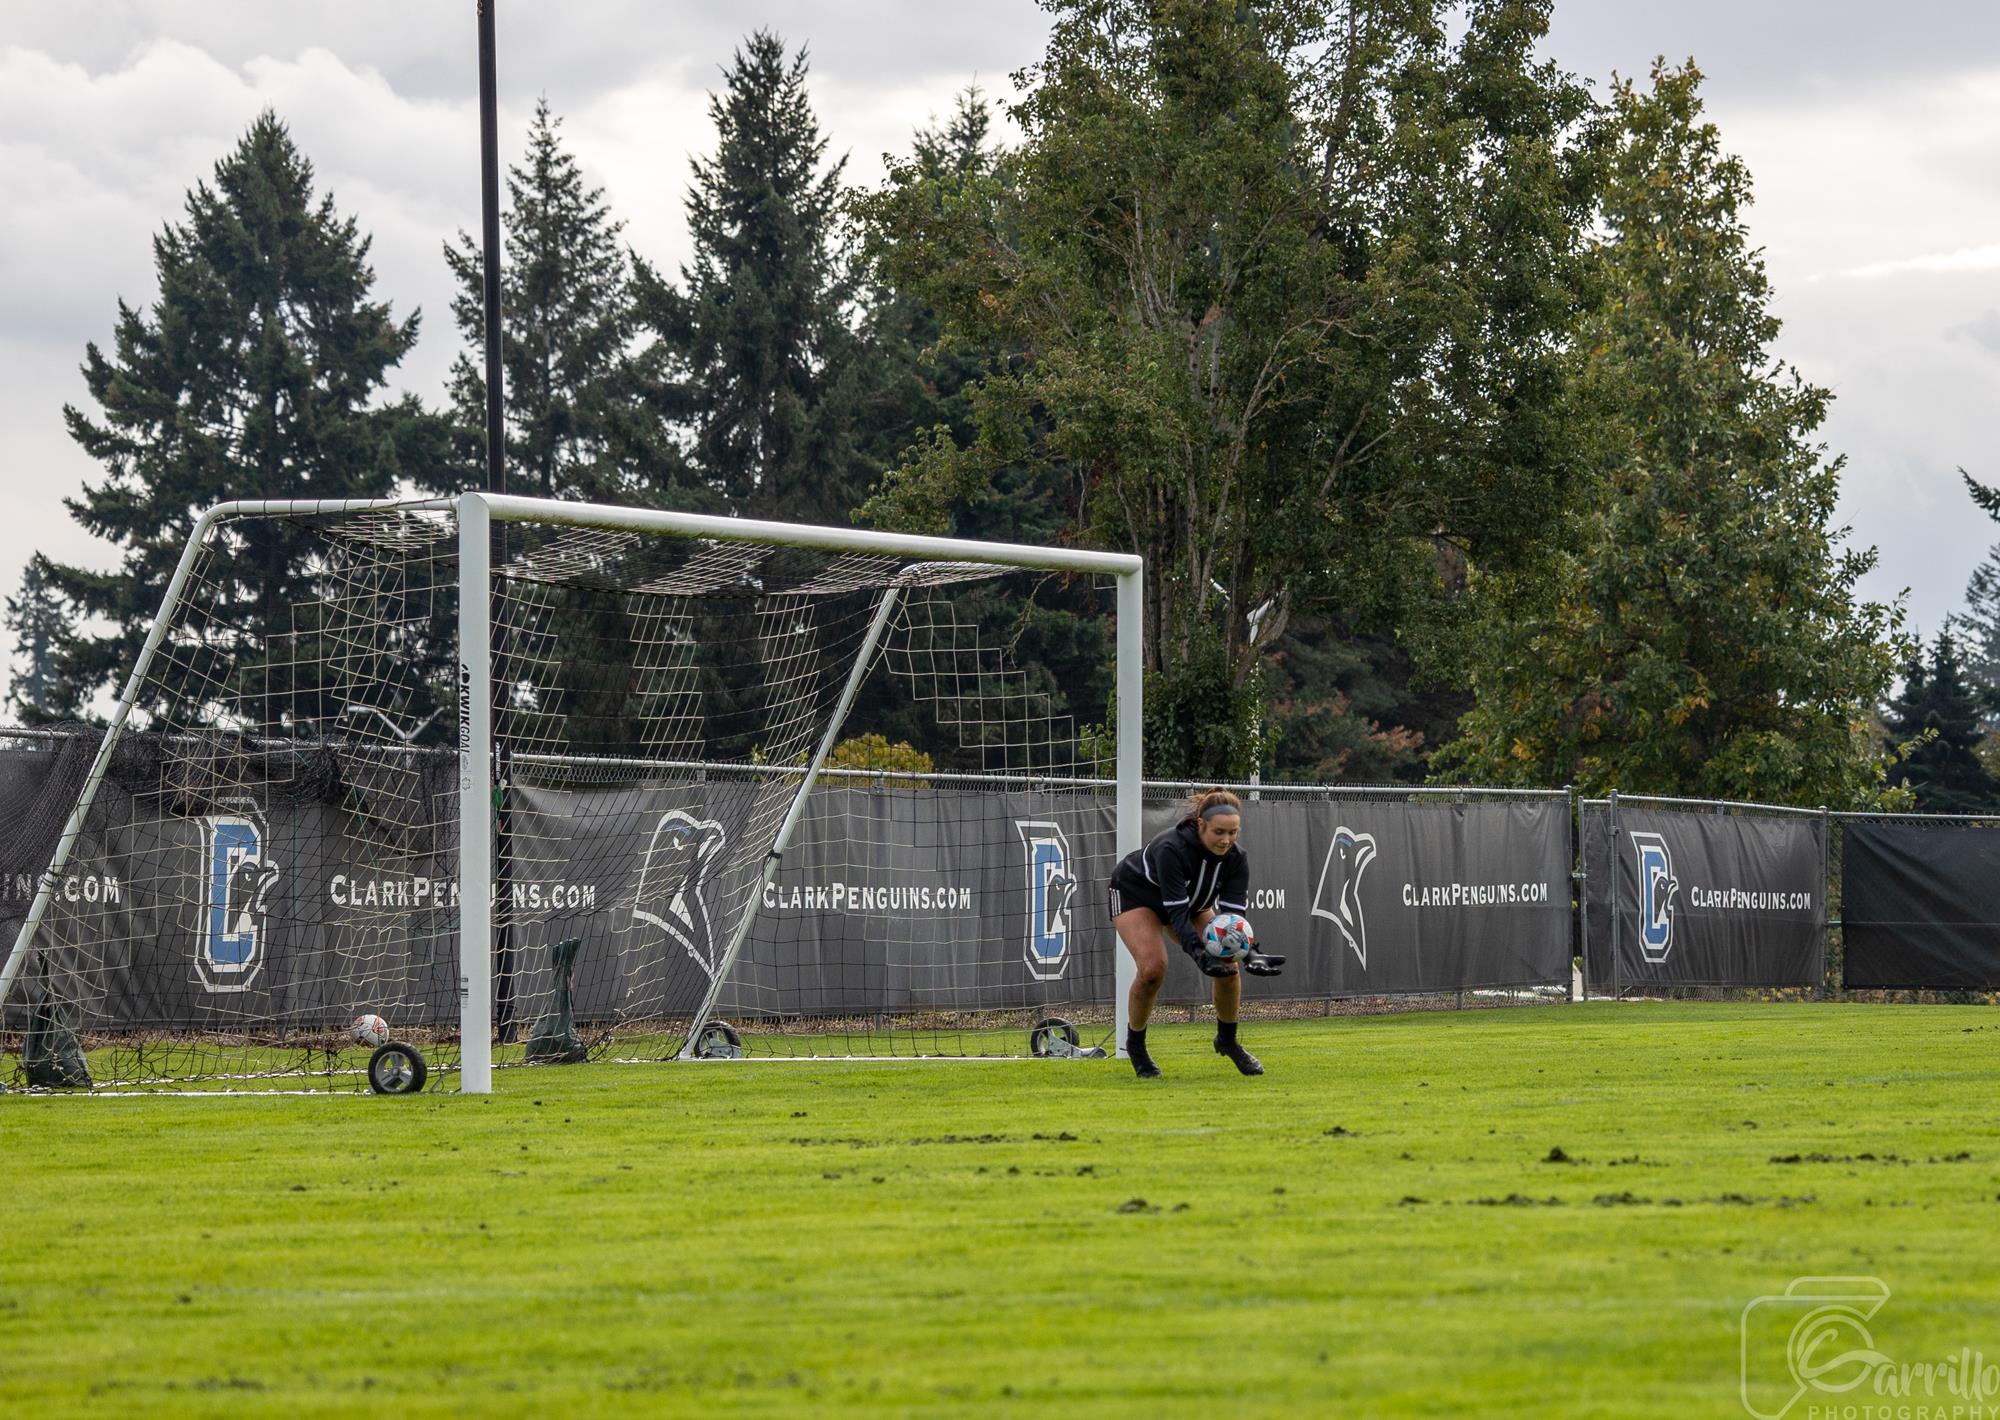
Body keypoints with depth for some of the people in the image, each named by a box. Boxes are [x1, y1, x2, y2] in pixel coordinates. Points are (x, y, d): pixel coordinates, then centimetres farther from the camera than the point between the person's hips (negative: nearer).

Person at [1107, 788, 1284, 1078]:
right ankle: (1135, 1042, -1)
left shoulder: (1236, 858, -24)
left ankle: (1227, 1040, 14)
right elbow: (1177, 913, -41)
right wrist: (1199, 954, -55)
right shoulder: (1172, 849, -39)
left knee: (1227, 965, -10)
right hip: (1135, 894, -5)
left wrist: (1249, 954, -43)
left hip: (1192, 901, 5)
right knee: (1153, 968, -26)